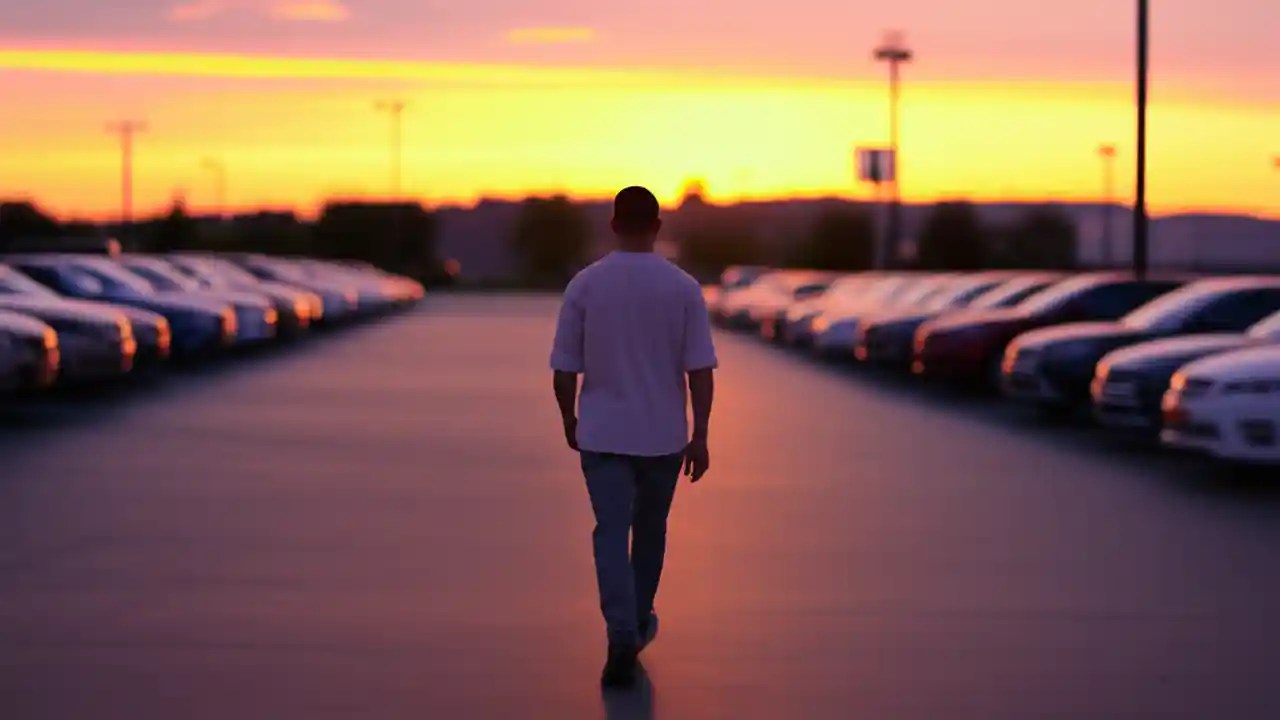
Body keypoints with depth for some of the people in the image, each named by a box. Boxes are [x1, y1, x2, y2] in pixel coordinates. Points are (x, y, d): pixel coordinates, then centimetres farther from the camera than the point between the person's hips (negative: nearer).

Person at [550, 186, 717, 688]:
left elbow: (565, 368, -2)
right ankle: (638, 620, 35)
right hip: (663, 435, 1)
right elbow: (700, 369, -8)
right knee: (650, 528, 20)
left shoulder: (584, 285, -6)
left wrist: (569, 420, 15)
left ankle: (623, 635, -20)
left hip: (602, 434, -1)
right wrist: (699, 437, -2)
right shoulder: (684, 287, -6)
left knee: (611, 533, -3)